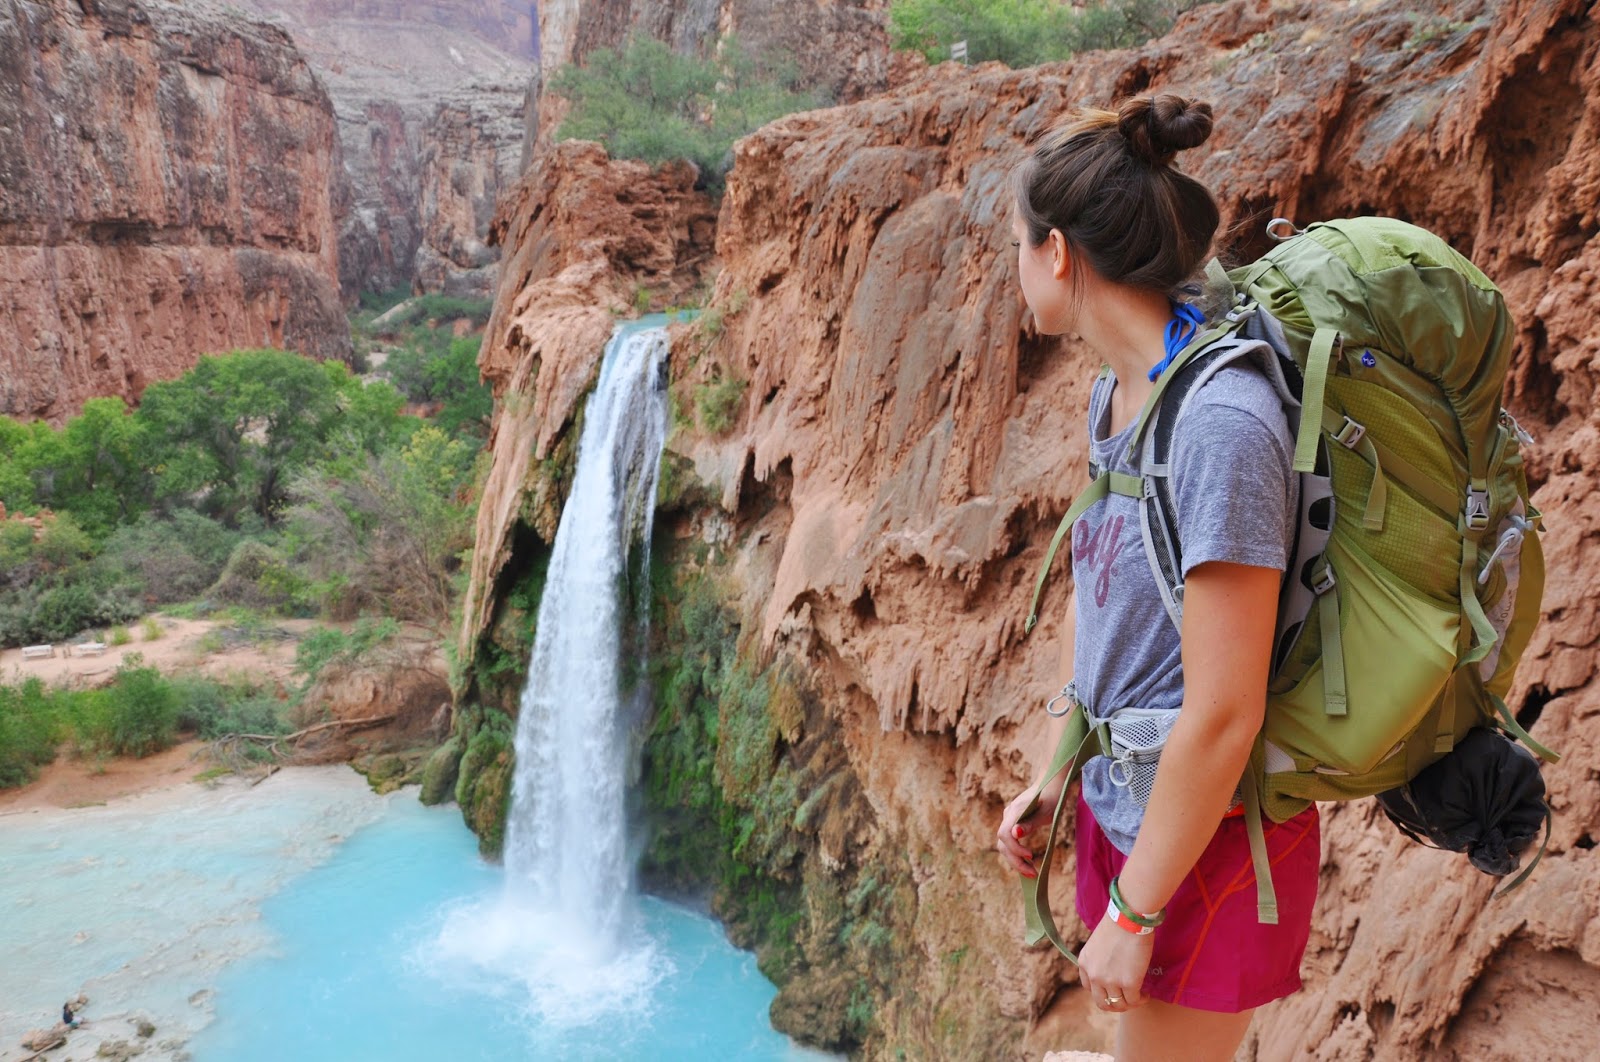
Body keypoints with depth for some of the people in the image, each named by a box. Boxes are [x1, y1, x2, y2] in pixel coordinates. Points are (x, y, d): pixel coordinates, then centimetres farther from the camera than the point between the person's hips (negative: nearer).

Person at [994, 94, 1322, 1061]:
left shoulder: (1221, 424, -27)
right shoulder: (1118, 392, 0)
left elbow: (1222, 717, -25)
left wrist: (1132, 914, -16)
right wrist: (1050, 777, 13)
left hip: (1208, 837, -8)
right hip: (1121, 803, 8)